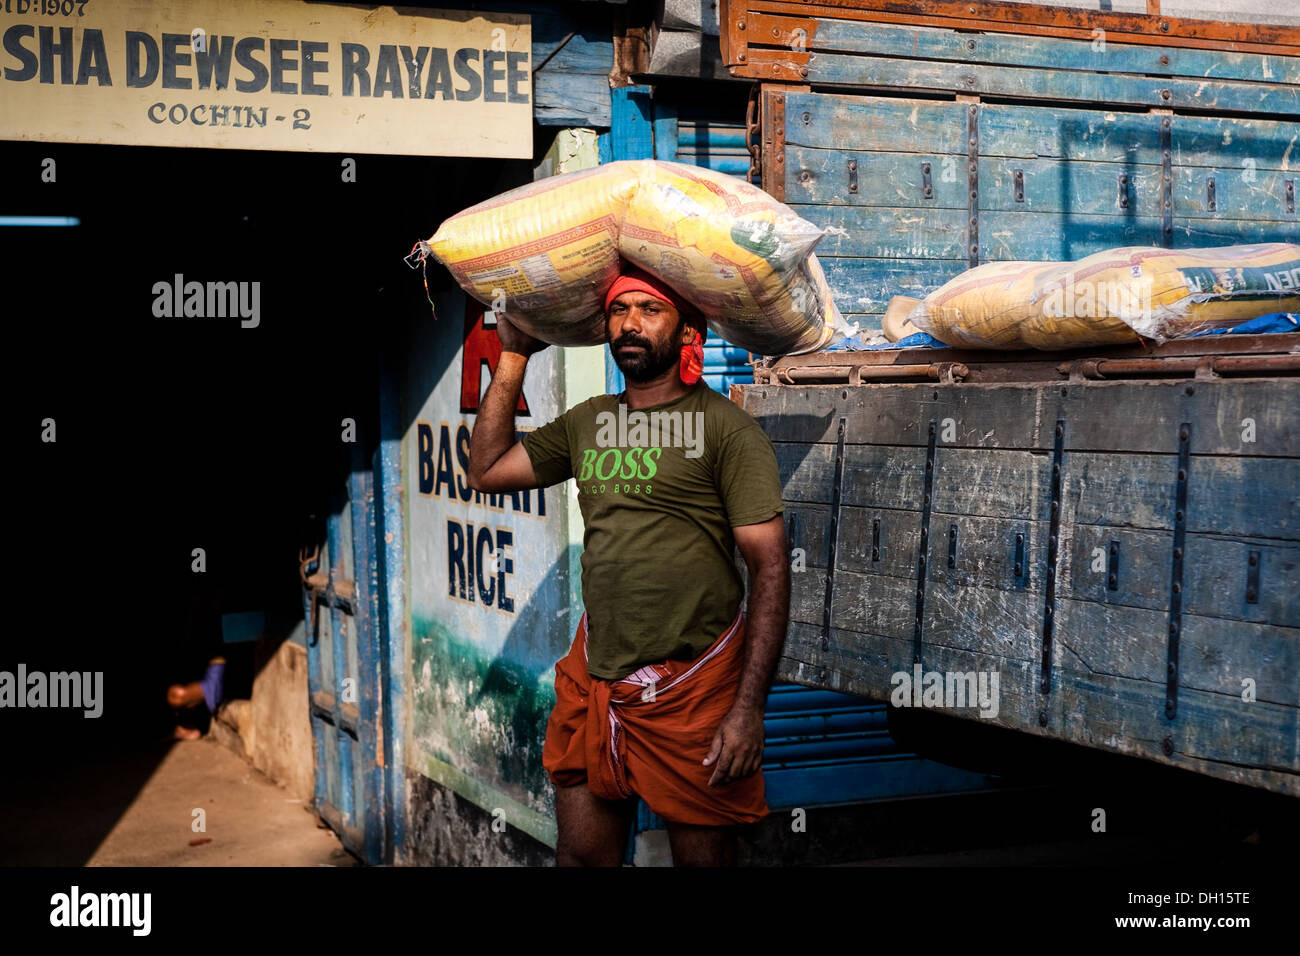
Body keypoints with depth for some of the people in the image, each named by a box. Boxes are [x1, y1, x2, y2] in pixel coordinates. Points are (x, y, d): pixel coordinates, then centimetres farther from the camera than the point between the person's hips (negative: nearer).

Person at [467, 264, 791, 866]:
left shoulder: (724, 427, -7)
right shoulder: (586, 423, 11)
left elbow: (769, 566, -11)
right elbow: (487, 471, 13)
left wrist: (749, 708, -17)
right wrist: (514, 356, 12)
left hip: (694, 683, -5)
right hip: (593, 681, 5)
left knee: (704, 856, 7)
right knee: (580, 854, 12)